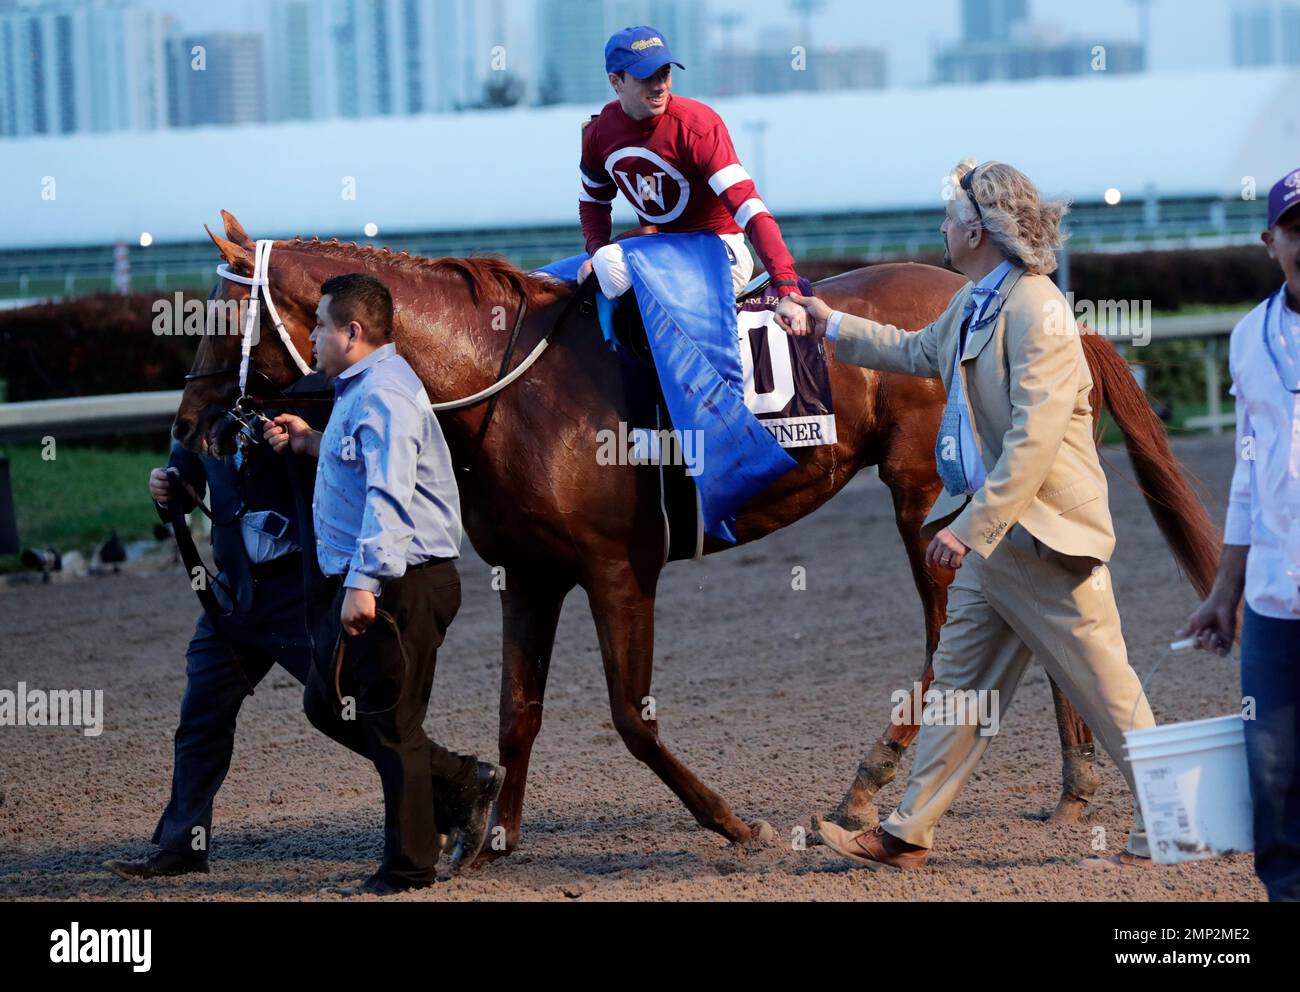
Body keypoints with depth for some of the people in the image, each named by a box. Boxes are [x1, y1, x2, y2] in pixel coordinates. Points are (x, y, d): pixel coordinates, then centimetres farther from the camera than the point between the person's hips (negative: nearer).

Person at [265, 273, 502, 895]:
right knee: (328, 705, 17)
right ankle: (463, 784, 21)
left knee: (389, 723, -2)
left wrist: (363, 583, -34)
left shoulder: (383, 395, -18)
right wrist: (313, 443, 22)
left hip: (402, 584, -11)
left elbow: (388, 495, -28)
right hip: (365, 584, 11)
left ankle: (409, 871, 8)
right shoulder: (361, 389, 16)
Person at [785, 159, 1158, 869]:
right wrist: (833, 327, 33)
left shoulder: (1036, 310, -20)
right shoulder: (974, 302, 10)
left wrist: (971, 529, -26)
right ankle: (906, 836, 15)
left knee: (1106, 690, -1)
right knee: (958, 684, 11)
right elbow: (920, 352, 33)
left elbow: (1032, 443, -26)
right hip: (988, 533, 10)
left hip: (1042, 534, -10)